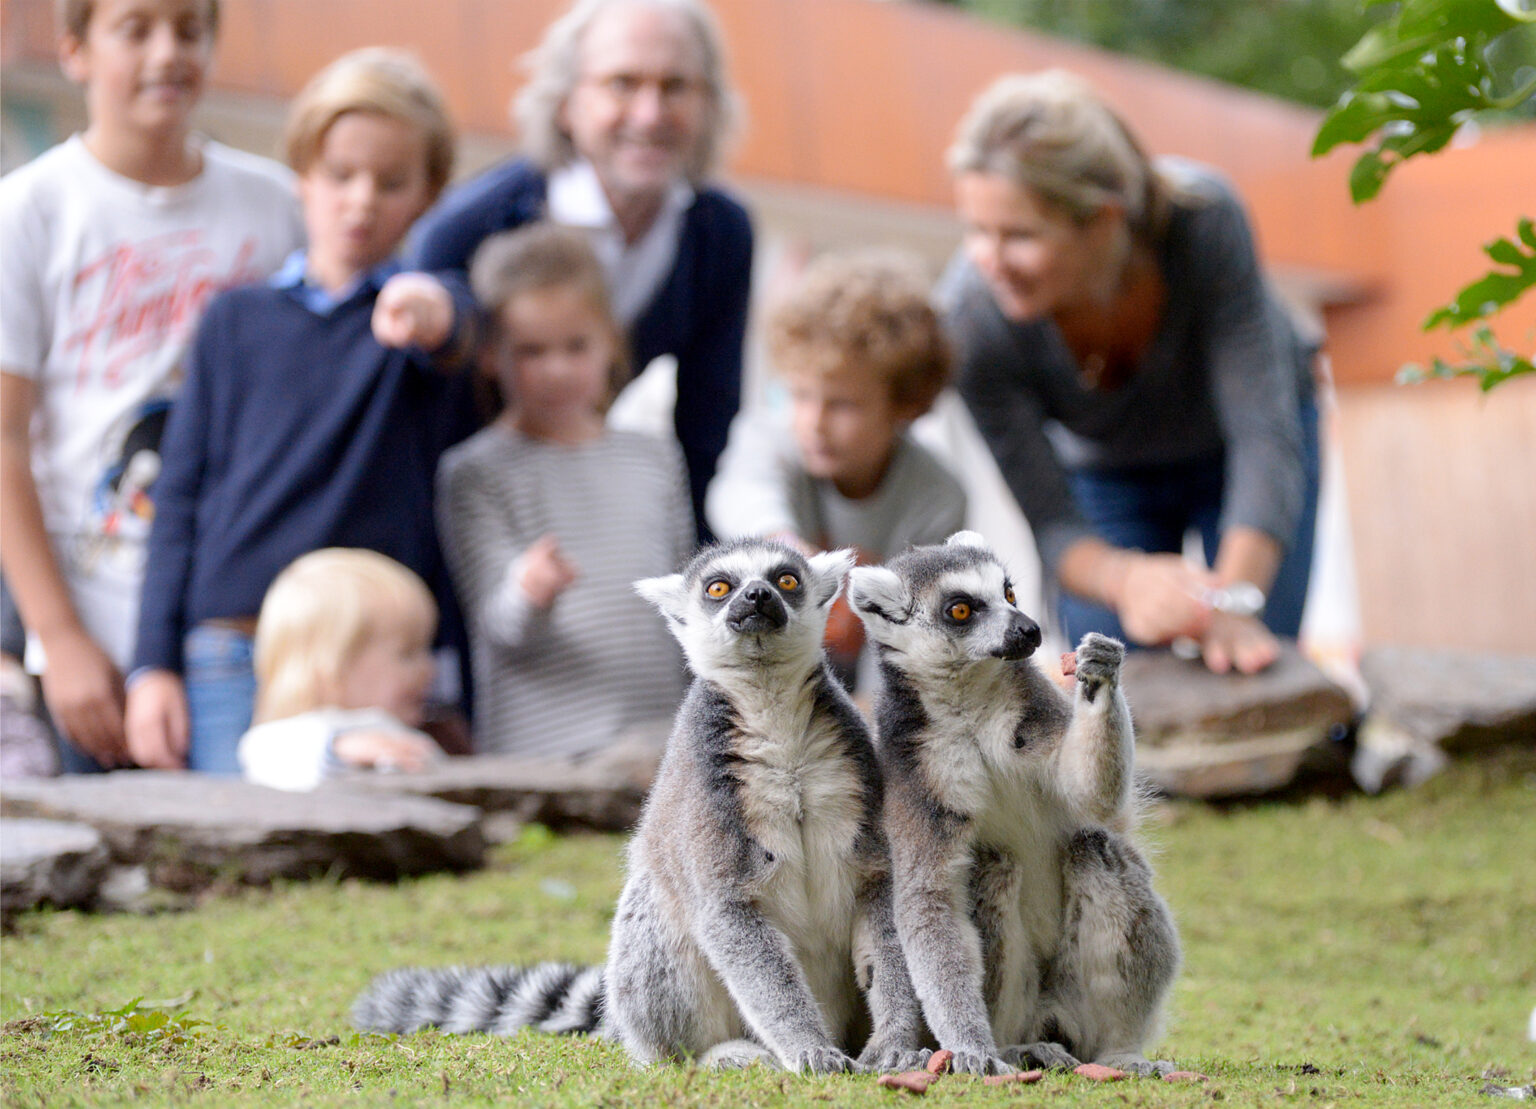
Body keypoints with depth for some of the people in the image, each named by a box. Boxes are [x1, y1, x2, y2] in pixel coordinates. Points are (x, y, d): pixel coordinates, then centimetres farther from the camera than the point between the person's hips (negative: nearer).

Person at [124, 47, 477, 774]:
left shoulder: (420, 311, 6)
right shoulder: (237, 320, 12)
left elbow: (459, 330, -20)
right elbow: (180, 497, 11)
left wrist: (430, 312, -45)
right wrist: (154, 665, 4)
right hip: (231, 659, 1)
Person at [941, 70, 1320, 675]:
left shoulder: (1203, 218, -38)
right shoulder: (973, 318, -35)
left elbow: (1263, 432, -36)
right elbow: (1049, 521, -29)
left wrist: (1235, 601, -49)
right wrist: (1126, 580, -52)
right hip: (1103, 471, 1)